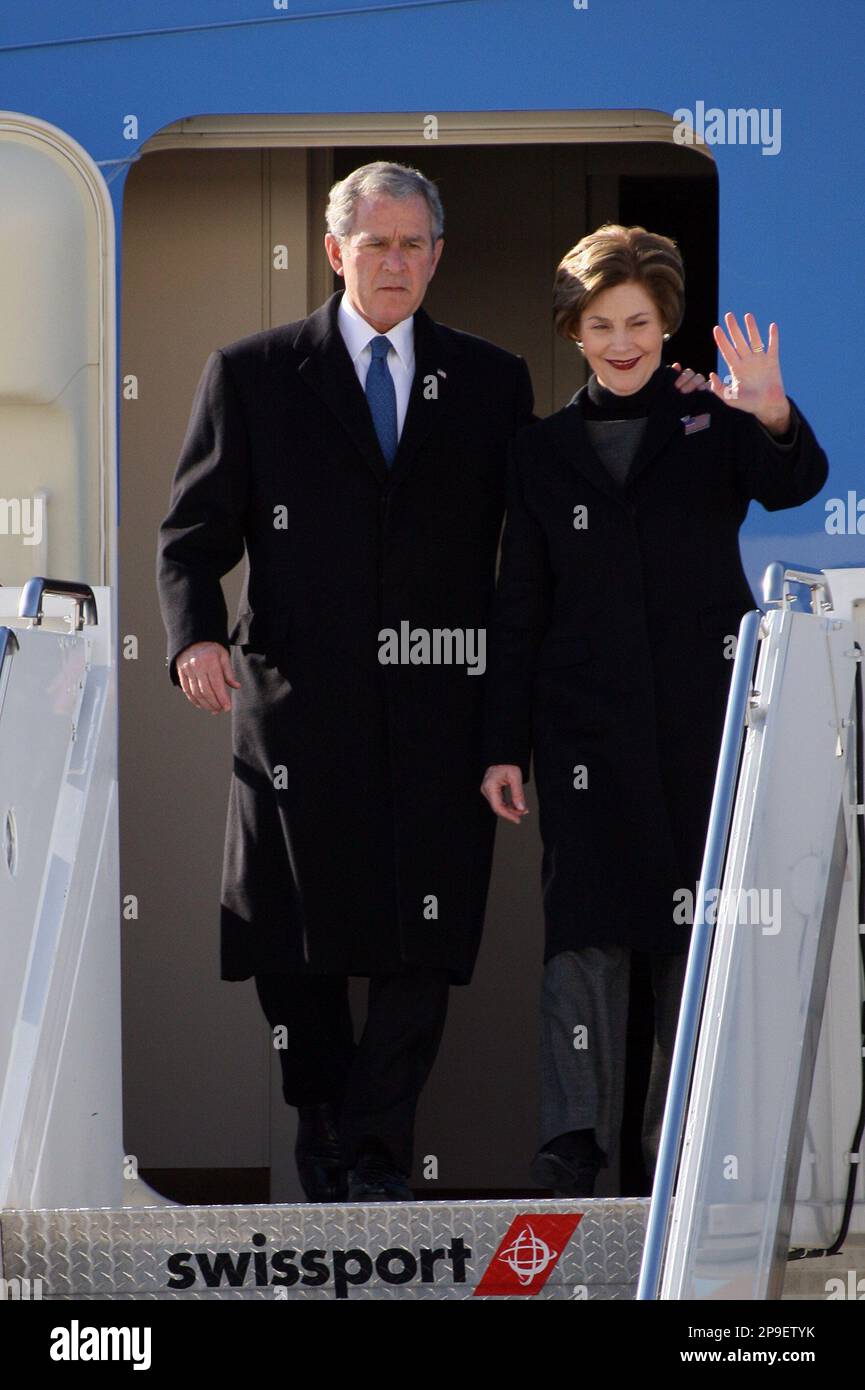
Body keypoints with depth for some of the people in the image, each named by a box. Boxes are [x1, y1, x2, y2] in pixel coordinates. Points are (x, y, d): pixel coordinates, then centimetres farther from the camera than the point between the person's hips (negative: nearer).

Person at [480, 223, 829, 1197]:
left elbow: (793, 486, -17)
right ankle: (575, 1134, -5)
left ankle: (679, 1135, 11)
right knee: (585, 919, -7)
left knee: (697, 921, 3)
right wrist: (505, 745, 4)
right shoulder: (544, 451, 9)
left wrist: (776, 423, -40)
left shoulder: (713, 425, 4)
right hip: (588, 723, 1)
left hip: (704, 716, -1)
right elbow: (519, 611, 9)